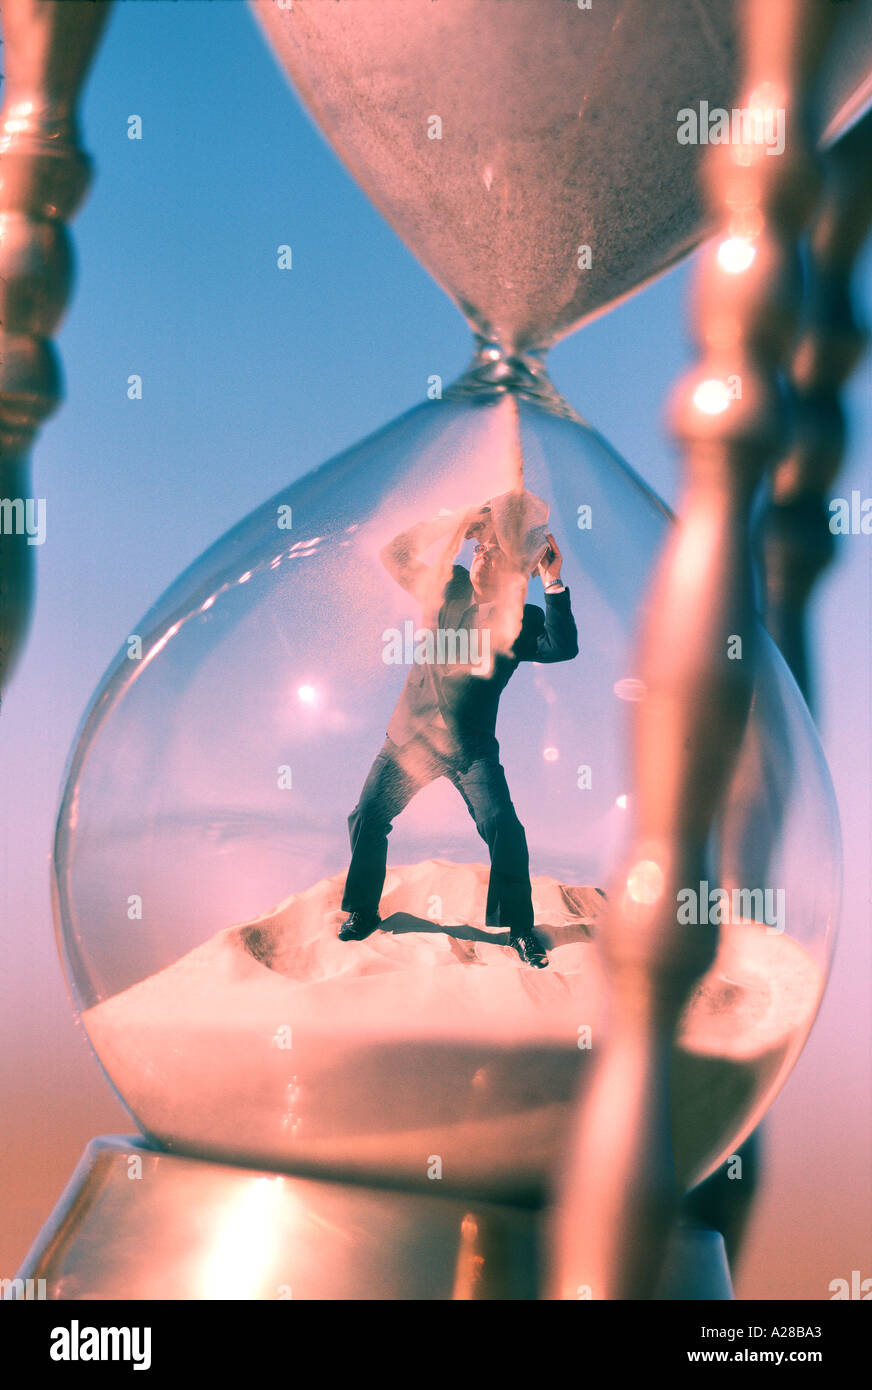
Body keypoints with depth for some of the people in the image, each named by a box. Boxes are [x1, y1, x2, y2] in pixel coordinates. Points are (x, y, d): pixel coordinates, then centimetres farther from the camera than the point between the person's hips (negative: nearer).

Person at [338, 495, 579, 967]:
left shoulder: (522, 621, -7)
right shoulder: (450, 588, 0)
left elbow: (564, 647, -25)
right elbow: (395, 556, -5)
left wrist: (553, 583, -27)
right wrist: (453, 524, -13)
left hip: (472, 748, -2)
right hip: (412, 735, 3)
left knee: (504, 828, -18)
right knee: (367, 818, 0)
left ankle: (519, 927, -1)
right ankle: (362, 911, 22)